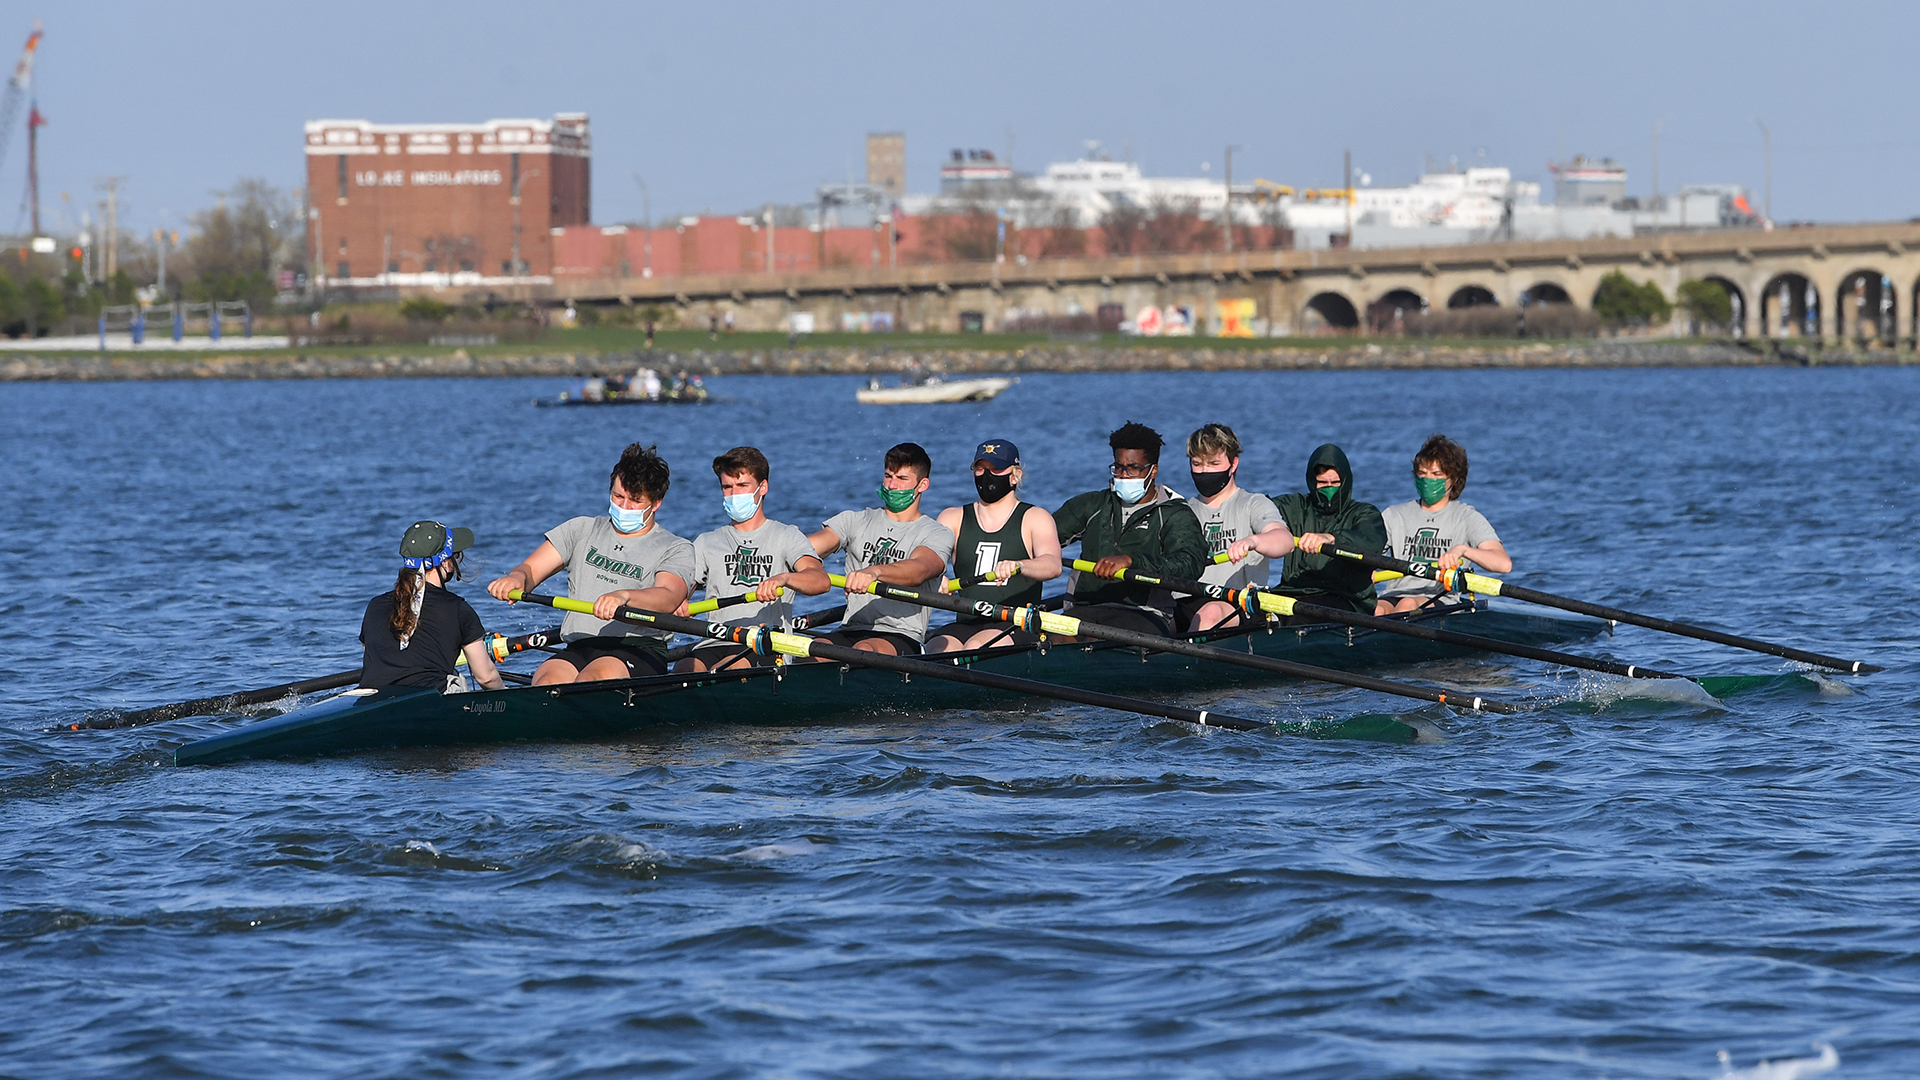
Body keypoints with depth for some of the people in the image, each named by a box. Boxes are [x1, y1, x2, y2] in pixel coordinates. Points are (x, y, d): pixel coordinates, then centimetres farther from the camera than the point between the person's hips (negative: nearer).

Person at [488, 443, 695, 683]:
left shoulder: (676, 550, 8)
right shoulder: (582, 530, 23)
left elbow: (669, 597, -12)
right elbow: (530, 569, 16)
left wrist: (624, 596, -35)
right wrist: (516, 577, -12)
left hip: (640, 651, -3)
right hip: (578, 649, 3)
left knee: (589, 680, -36)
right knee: (546, 684, -32)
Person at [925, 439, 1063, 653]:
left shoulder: (1034, 518, 6)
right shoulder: (953, 518, 17)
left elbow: (1053, 566, -14)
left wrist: (1017, 566, -37)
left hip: (1019, 627, -3)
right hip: (966, 625, 3)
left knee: (976, 647, -35)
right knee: (938, 649, -31)